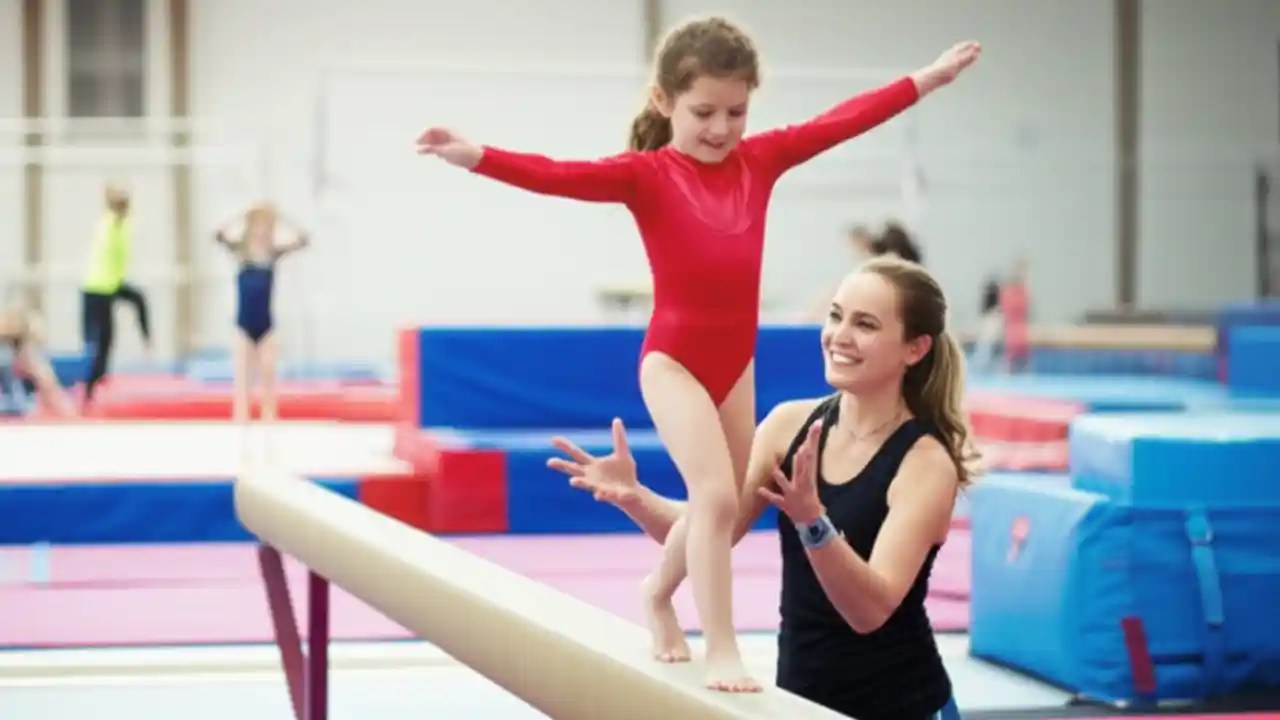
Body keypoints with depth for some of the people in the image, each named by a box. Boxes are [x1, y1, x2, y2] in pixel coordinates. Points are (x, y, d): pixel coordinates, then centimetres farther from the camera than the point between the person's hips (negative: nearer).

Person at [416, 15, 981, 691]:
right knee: (715, 494, -19)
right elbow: (559, 176, -24)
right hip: (673, 361, -6)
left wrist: (929, 77, 13)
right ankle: (721, 652, -11)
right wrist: (475, 156, -39)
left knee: (720, 506, 15)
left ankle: (658, 593, 43)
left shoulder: (760, 158, 3)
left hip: (736, 361, 6)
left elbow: (841, 121, 8)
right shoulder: (647, 174, -11)